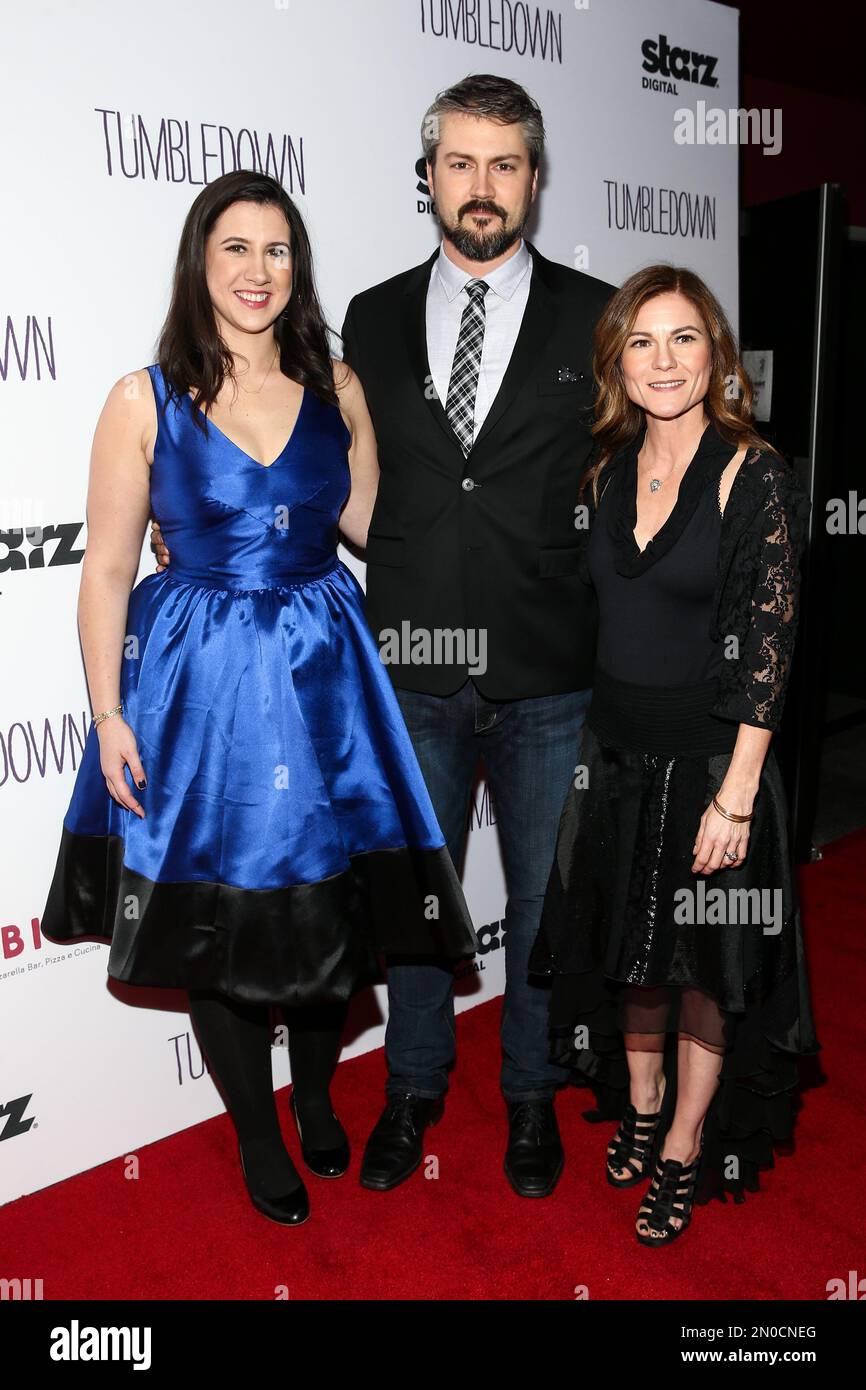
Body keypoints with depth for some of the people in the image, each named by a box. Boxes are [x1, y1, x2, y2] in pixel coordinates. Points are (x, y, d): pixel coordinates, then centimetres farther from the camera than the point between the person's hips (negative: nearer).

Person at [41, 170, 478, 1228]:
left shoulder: (337, 390, 4)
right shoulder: (144, 400, -3)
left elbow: (377, 527, 12)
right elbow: (107, 569, -3)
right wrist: (108, 715, -7)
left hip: (323, 670, 2)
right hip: (199, 679, -2)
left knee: (333, 894, 10)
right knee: (218, 911, 8)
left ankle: (316, 1098, 40)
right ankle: (257, 1133, 33)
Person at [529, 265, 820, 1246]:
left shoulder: (755, 478, -12)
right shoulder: (607, 474, 4)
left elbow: (769, 643, -15)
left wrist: (735, 795, -18)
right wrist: (594, 743, 9)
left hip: (708, 756, -5)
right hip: (614, 752, 5)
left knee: (705, 959, 10)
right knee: (629, 945, 18)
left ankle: (686, 1147, 31)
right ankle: (640, 1105, 42)